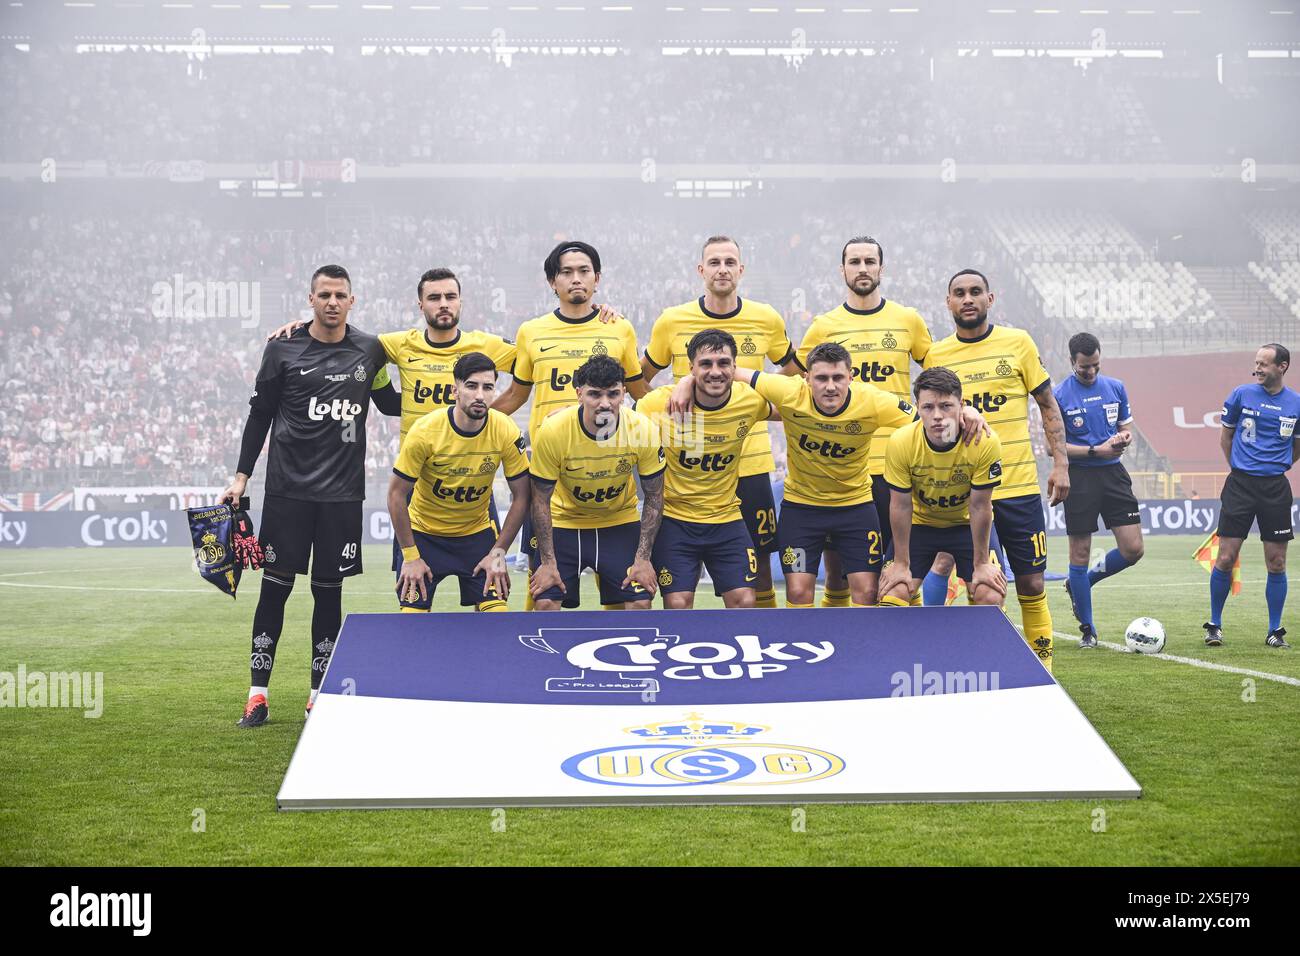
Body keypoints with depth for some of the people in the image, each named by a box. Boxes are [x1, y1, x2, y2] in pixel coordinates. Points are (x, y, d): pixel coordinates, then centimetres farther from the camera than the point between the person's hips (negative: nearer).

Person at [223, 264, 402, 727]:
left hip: (343, 492, 2)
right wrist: (241, 476, 4)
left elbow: (389, 403, 21)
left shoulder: (370, 349, 6)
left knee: (329, 589, 6)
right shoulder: (283, 349, 0)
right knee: (276, 585, -1)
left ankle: (319, 694, 15)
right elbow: (260, 412, 6)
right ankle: (258, 693, 7)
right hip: (288, 488, -2)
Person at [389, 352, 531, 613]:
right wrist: (410, 556, -12)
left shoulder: (506, 432, -18)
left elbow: (521, 496, -7)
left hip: (477, 532, 1)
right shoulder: (424, 432, -23)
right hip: (424, 532, -1)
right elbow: (396, 494, -14)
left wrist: (498, 553, -10)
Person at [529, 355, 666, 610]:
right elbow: (541, 501, -13)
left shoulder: (643, 430, -22)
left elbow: (654, 498, -9)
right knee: (545, 603, -12)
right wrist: (548, 562, -14)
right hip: (563, 521, -1)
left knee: (640, 603, -10)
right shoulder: (551, 431, -26)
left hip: (621, 523, 1)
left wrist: (643, 558, -12)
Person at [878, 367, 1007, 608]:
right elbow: (901, 506, -15)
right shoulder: (900, 443, -26)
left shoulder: (986, 442, -27)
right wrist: (901, 563, -9)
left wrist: (981, 564, -11)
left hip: (967, 524, 0)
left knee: (991, 597, -16)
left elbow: (979, 506, -17)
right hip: (919, 523, 0)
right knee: (892, 596, -13)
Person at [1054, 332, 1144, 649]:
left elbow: (1126, 426, 17)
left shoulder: (1115, 388, 8)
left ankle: (1080, 584, 24)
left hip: (1113, 473, 4)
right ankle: (1087, 629, 12)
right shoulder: (1059, 396, -6)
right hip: (1080, 478, -4)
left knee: (1133, 550, -3)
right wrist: (1096, 450, -15)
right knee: (1080, 552, 0)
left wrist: (1124, 437, -8)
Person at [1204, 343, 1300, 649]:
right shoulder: (1242, 394, 0)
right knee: (1225, 558, -4)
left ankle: (1275, 631, 15)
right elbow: (1225, 437, 12)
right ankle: (1215, 626, 11)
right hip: (1240, 484, -1)